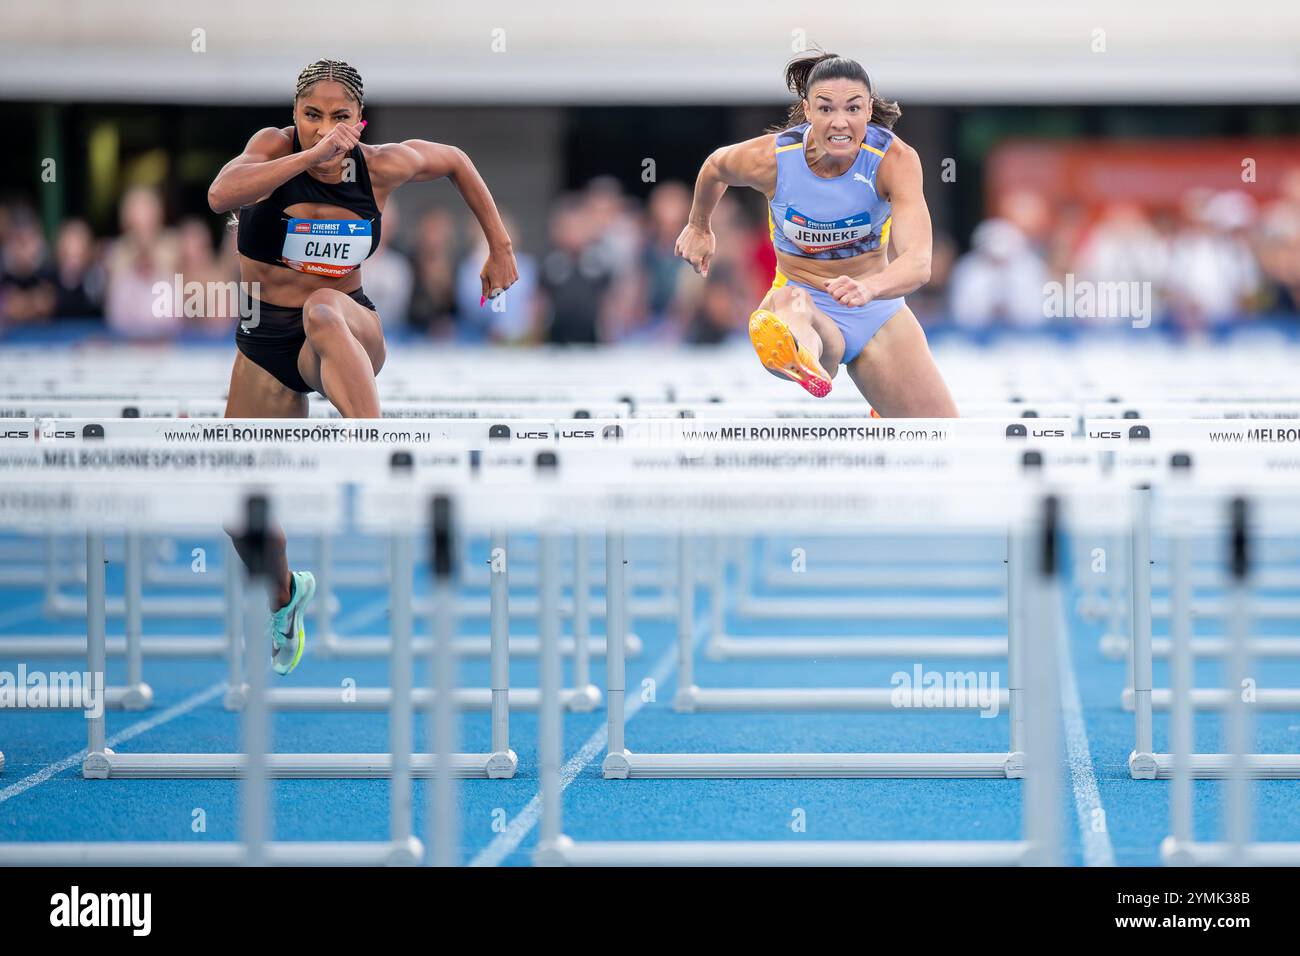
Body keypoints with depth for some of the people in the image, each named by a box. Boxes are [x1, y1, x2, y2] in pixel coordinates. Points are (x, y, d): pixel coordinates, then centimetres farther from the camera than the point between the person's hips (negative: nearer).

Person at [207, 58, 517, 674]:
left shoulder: (383, 166, -7)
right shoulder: (274, 148, -11)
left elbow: (454, 161, 15)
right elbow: (220, 195, -33)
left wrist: (499, 246, 16)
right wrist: (312, 155, -38)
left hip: (349, 330, -2)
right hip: (265, 344, 2)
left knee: (323, 311, -41)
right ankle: (283, 598, 39)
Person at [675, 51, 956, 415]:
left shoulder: (895, 159, -22)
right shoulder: (770, 159, -18)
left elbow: (919, 264, -35)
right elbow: (715, 166, 8)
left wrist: (868, 288, -57)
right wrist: (698, 227, 26)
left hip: (878, 310, 2)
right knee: (791, 301, -40)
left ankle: (886, 415, 36)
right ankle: (800, 353, -78)